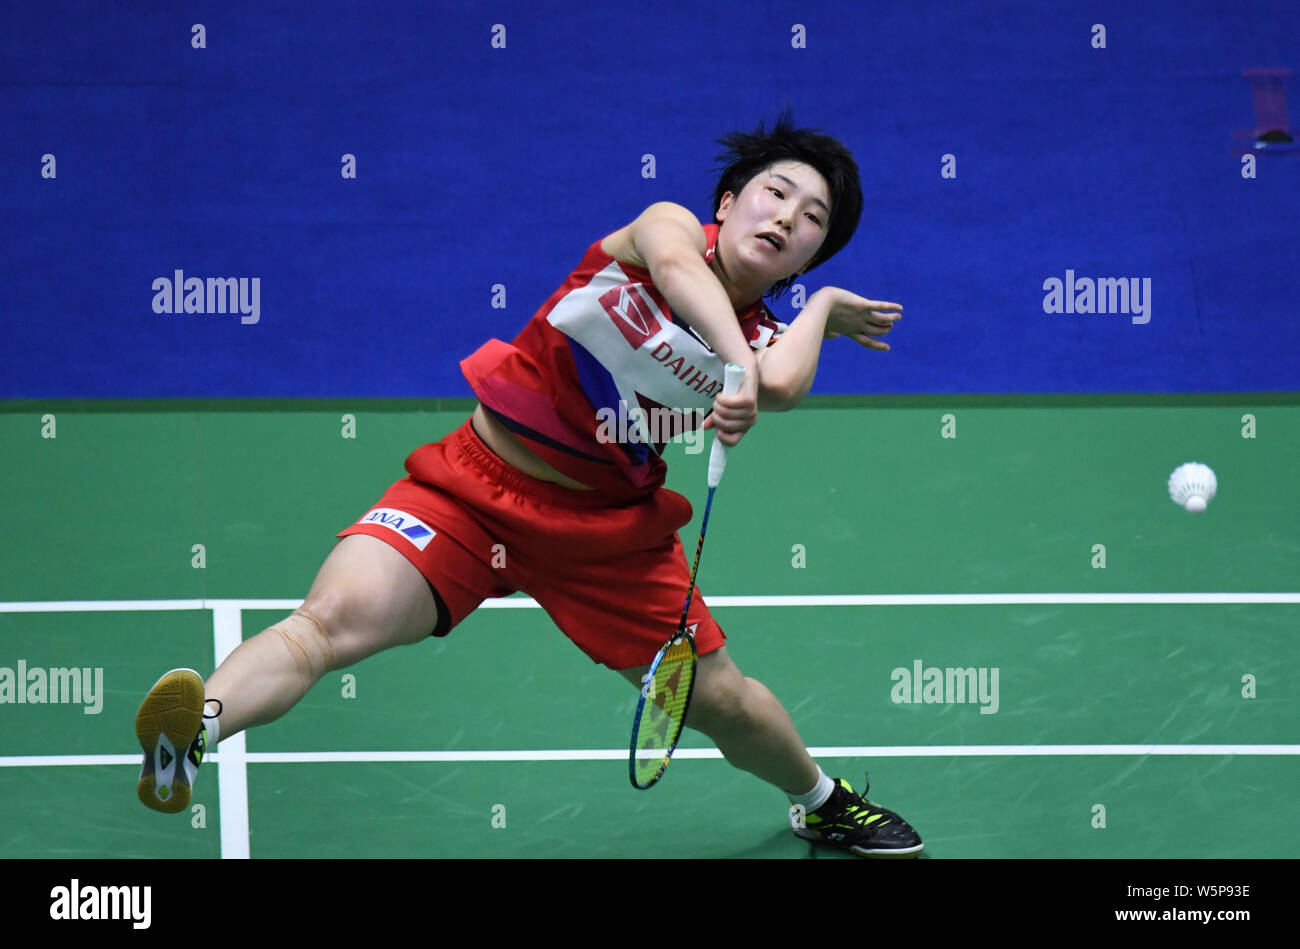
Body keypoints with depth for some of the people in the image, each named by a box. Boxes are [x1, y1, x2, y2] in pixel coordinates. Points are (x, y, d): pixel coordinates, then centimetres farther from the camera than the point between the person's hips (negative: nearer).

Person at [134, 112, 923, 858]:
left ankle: (822, 800, 44)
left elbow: (781, 387, -28)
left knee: (721, 701, 13)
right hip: (478, 480, -3)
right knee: (337, 616, -28)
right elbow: (672, 260, -34)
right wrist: (737, 362, -45)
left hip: (607, 527, 3)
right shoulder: (673, 225, -7)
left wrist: (823, 308, -13)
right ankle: (192, 736, -46)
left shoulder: (769, 341, -1)